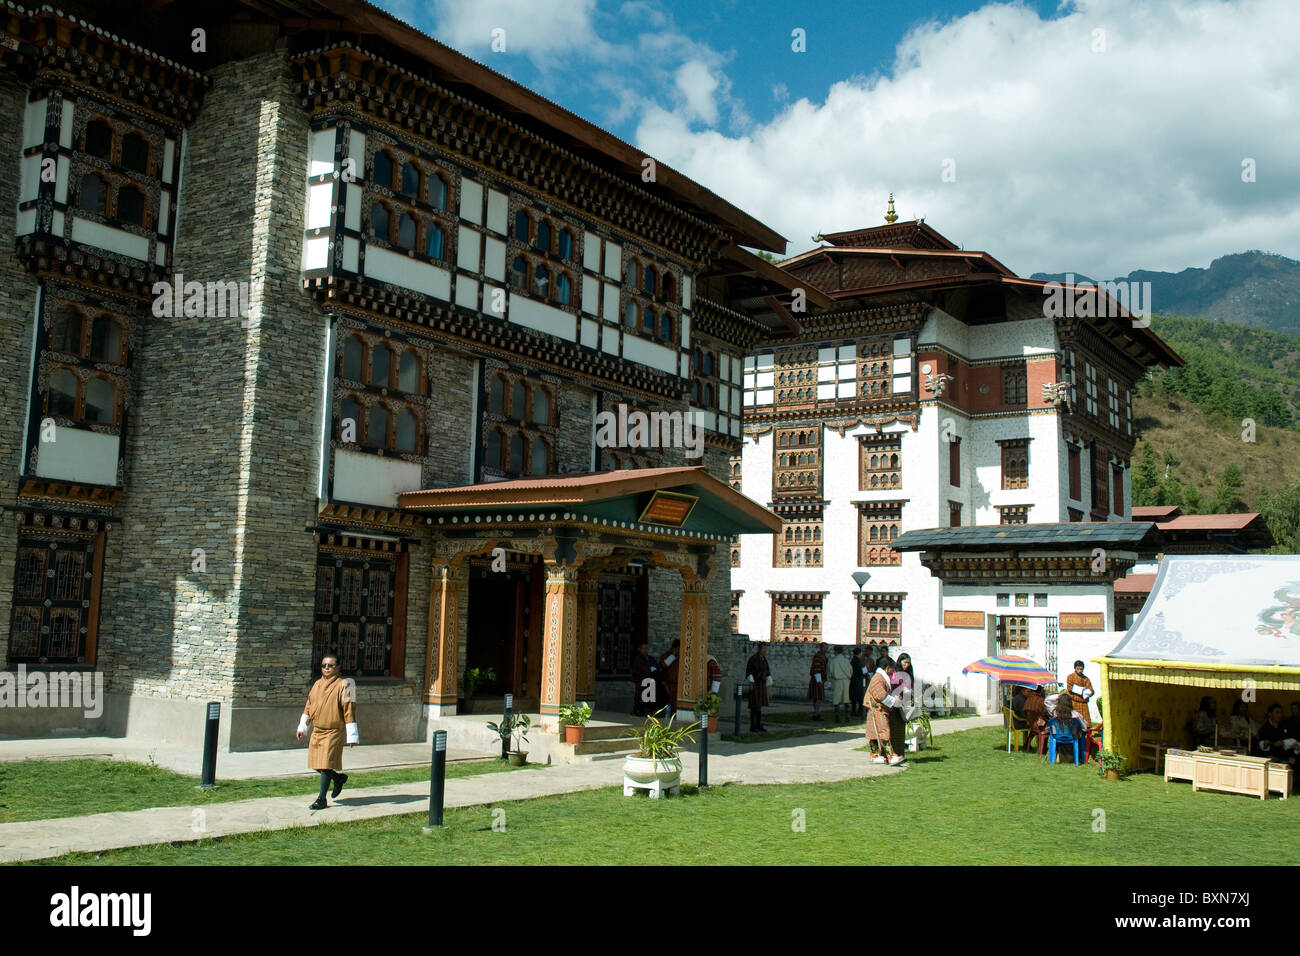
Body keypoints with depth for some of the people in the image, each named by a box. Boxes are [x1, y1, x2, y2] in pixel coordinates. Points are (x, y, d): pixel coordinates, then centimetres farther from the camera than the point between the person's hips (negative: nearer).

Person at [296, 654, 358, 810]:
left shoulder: (342, 685, -11)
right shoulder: (317, 685, 9)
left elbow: (349, 711, -12)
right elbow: (309, 706, 18)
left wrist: (352, 736, -13)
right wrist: (302, 727, 14)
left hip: (334, 732, -7)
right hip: (317, 731, 7)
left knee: (325, 764, -8)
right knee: (315, 764, 10)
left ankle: (322, 799, 2)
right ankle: (339, 778, 33)